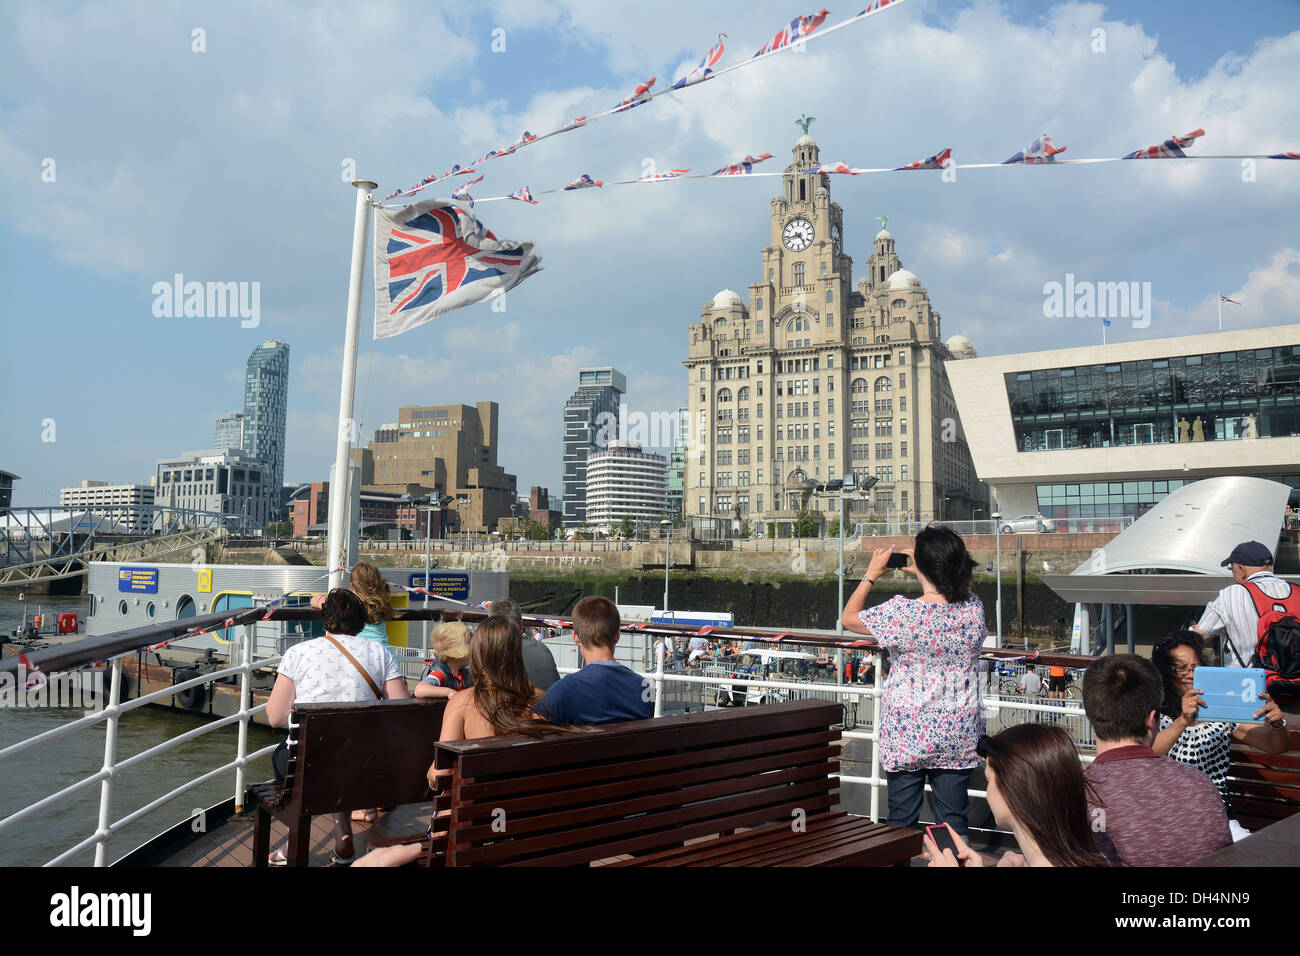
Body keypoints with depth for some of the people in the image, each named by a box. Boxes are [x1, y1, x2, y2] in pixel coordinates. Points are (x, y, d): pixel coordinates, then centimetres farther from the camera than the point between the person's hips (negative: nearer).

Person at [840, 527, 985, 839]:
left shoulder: (901, 612, -19)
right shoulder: (974, 608, -7)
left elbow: (849, 617, -3)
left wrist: (871, 574, 6)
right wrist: (924, 573, 15)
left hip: (908, 736, -3)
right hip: (958, 737, 4)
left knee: (902, 821, 10)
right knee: (953, 823, 12)